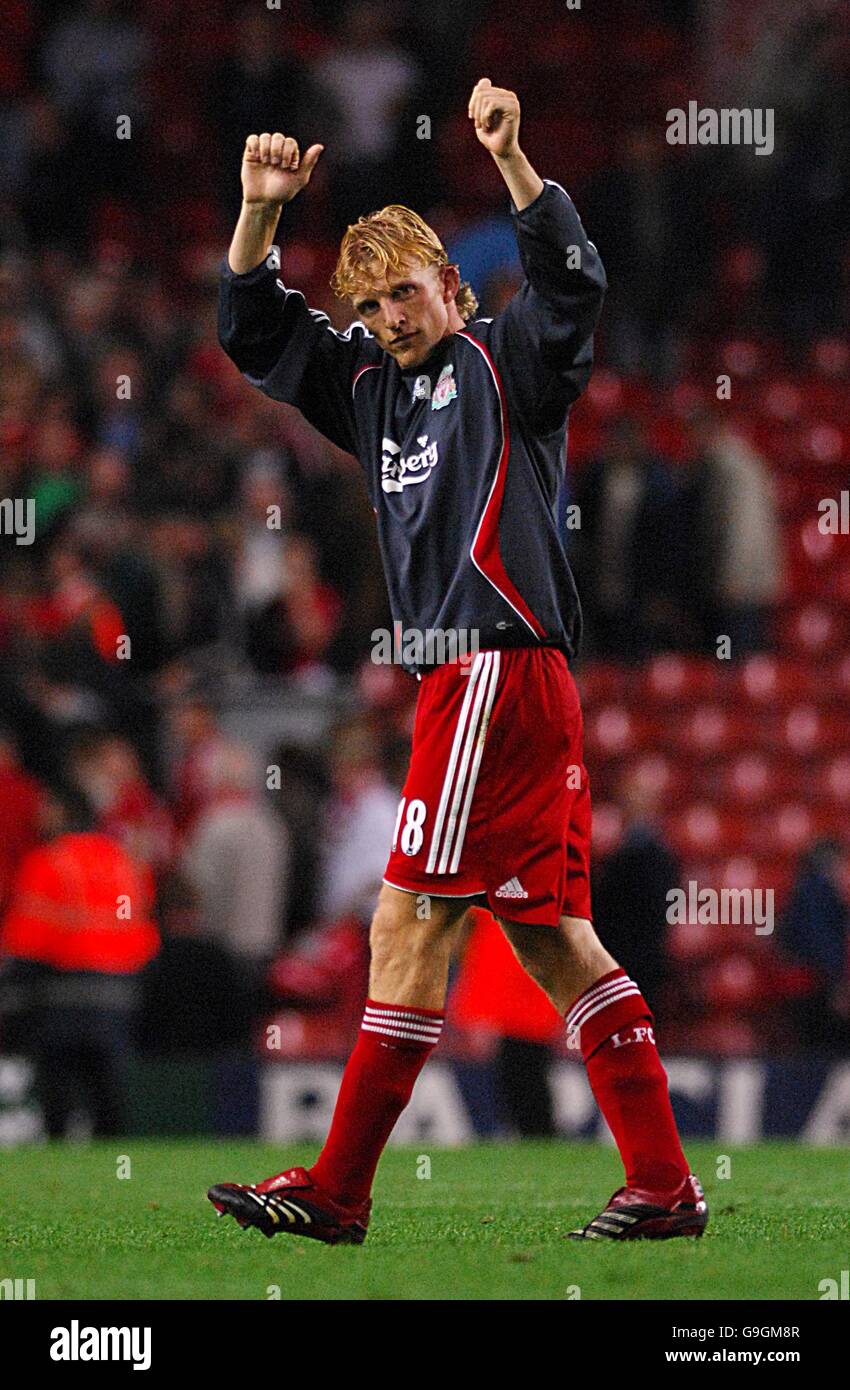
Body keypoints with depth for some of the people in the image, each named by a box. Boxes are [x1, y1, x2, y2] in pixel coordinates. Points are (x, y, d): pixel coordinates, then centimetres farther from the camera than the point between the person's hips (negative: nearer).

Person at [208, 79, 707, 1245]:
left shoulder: (504, 361, 0)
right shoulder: (372, 385, 21)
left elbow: (572, 285, -18)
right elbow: (252, 332, 24)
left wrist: (510, 159, -28)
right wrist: (262, 210, 9)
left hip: (499, 671, -9)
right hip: (471, 683, 9)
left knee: (411, 921, -8)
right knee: (552, 937, 5)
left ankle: (337, 1190, -7)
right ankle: (664, 1186, 4)